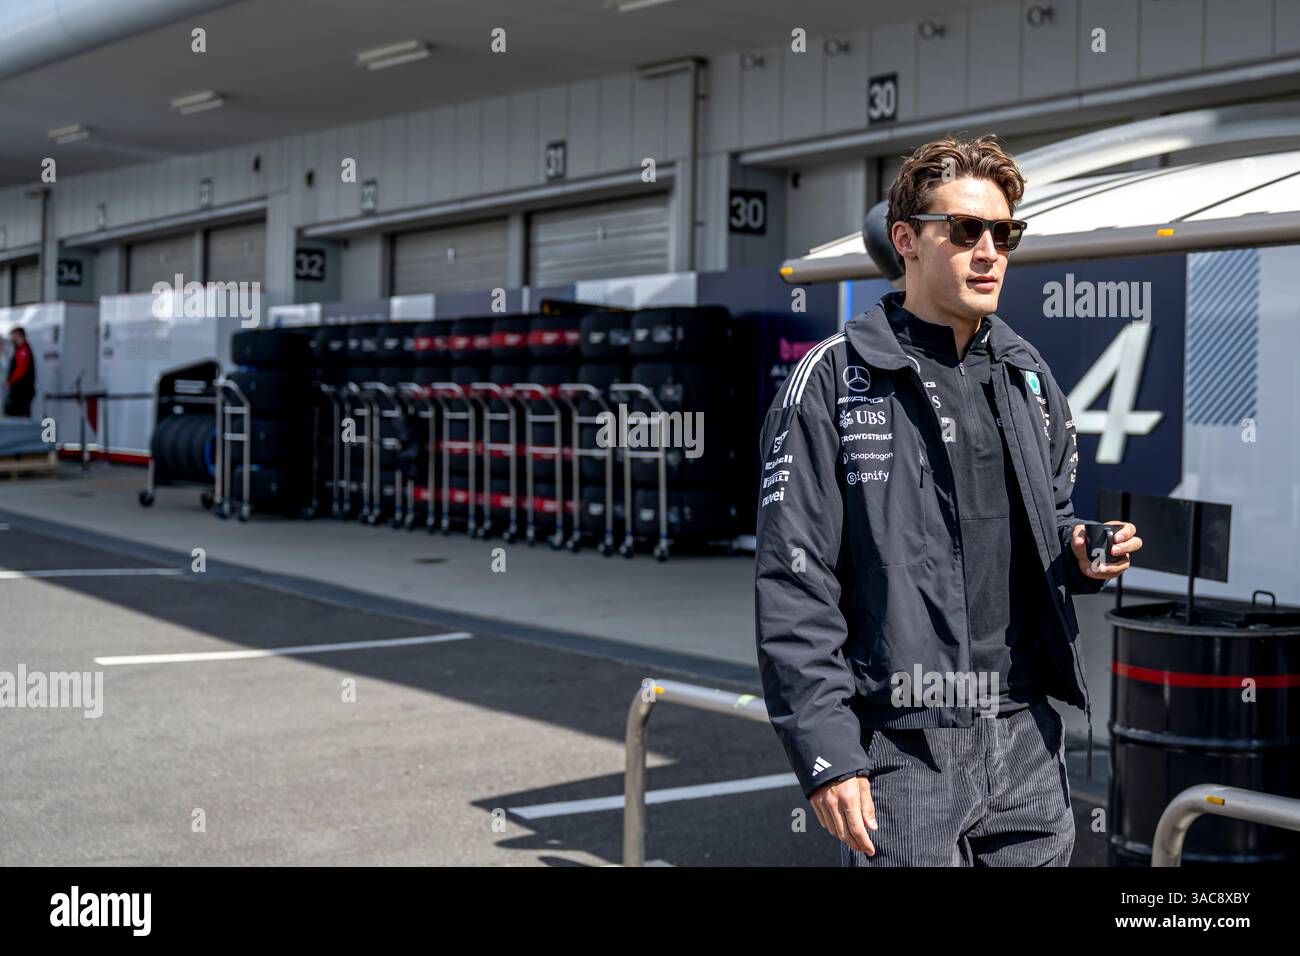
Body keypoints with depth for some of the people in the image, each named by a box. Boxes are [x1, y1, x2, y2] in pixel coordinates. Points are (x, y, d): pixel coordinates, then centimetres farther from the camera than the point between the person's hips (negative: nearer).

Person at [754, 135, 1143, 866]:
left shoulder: (1027, 373, 11)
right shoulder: (836, 380, -7)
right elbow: (794, 582, -10)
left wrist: (1082, 555, 1)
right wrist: (826, 752, -16)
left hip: (1027, 737, 6)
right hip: (903, 747, -5)